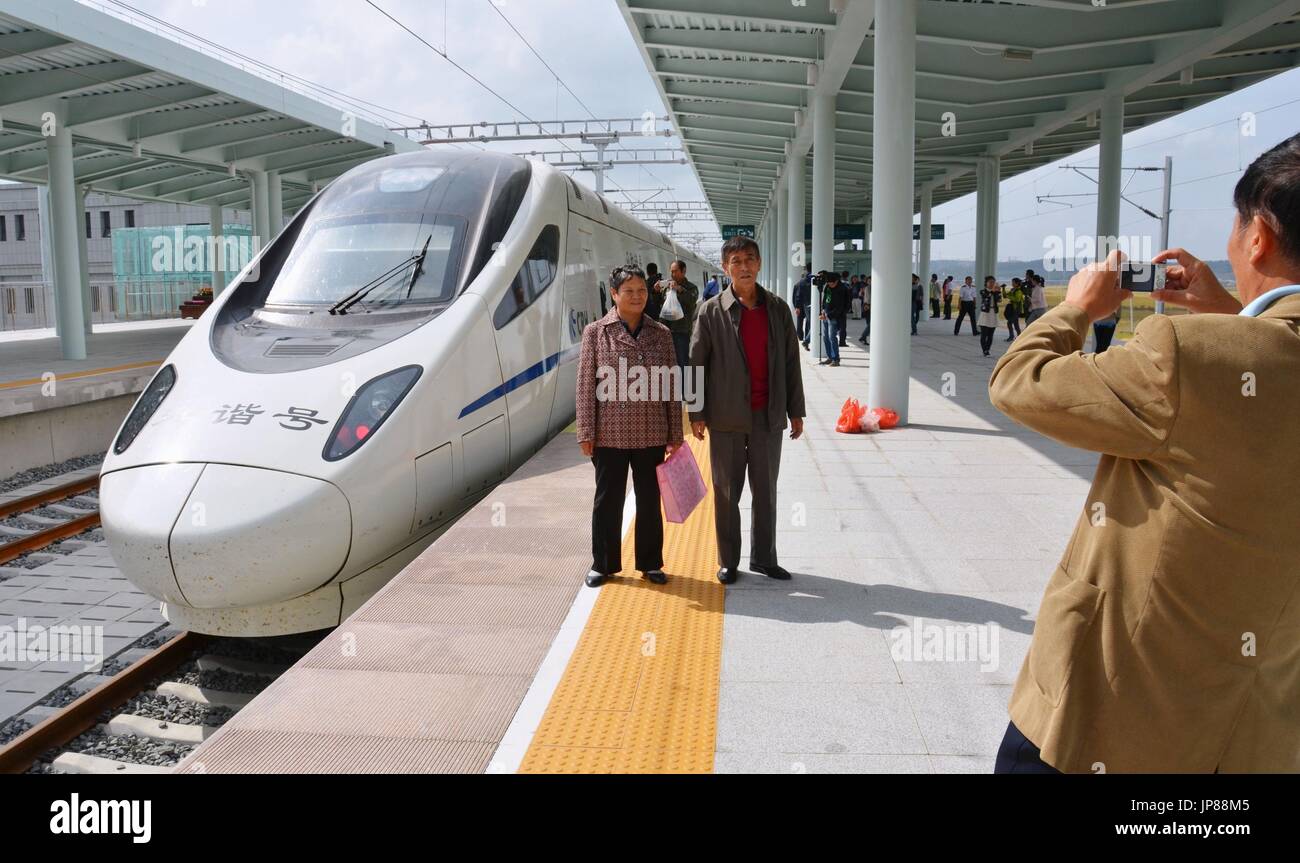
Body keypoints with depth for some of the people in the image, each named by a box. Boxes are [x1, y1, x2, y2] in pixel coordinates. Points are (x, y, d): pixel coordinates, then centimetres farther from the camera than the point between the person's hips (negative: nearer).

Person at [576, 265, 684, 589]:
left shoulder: (661, 333, 5)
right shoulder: (596, 332, -1)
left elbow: (672, 386, 6)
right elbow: (586, 385, -2)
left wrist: (675, 433, 5)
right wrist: (586, 433, -6)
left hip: (652, 434, 2)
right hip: (610, 434, -2)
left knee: (650, 500, 11)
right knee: (607, 500, 8)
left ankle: (650, 563, 26)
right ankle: (603, 564, 22)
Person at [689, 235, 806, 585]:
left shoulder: (777, 309, 4)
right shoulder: (712, 311, -3)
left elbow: (790, 362, 8)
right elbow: (697, 363, -2)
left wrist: (795, 411, 7)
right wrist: (697, 414, -5)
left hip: (768, 415, 2)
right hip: (727, 416, -2)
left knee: (765, 490, 11)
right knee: (726, 491, 7)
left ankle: (763, 558, 24)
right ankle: (728, 562, 19)